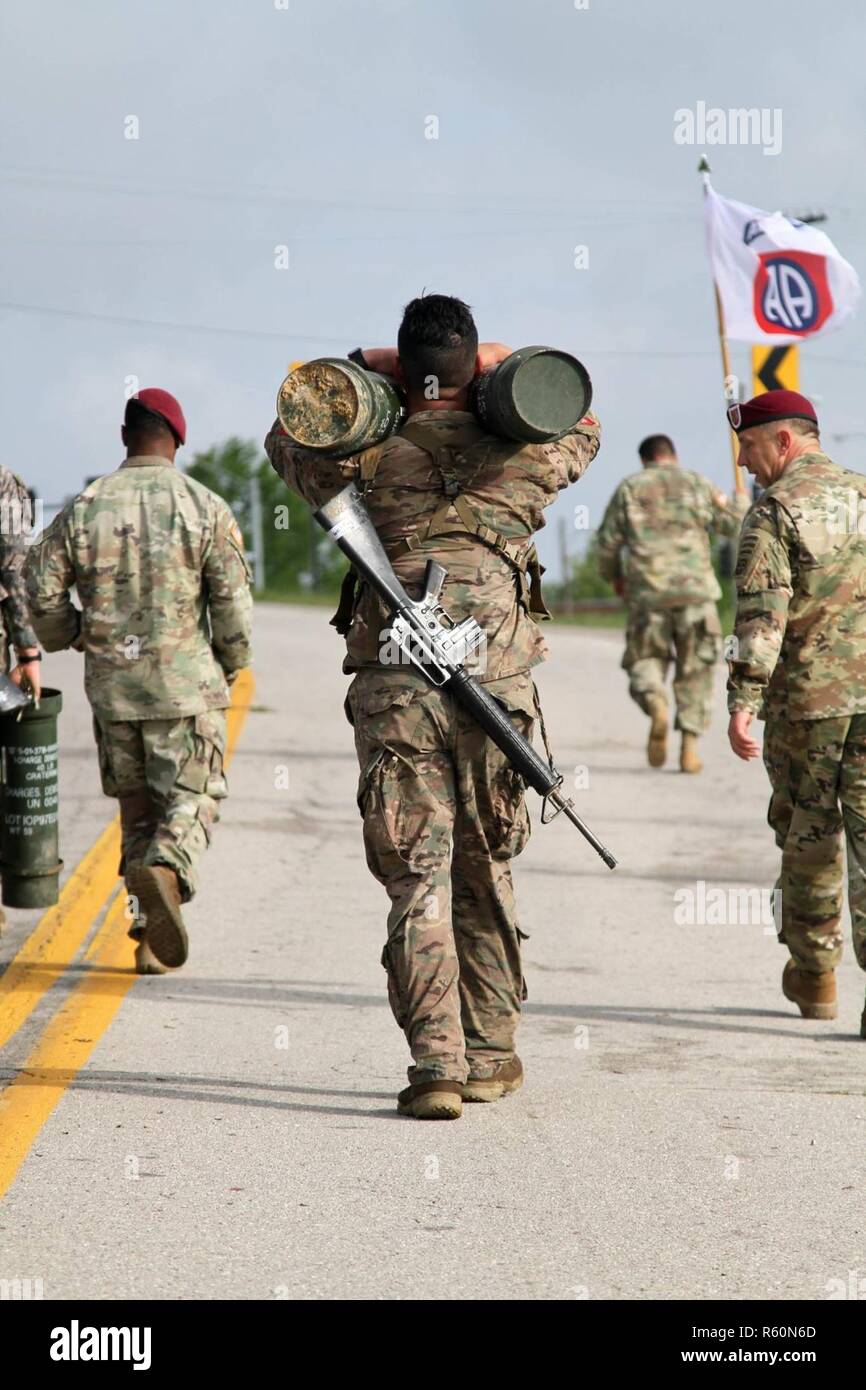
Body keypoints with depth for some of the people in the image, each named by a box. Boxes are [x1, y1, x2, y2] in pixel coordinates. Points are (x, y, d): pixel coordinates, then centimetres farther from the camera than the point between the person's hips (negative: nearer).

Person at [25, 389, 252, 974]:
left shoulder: (84, 508, 0)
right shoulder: (204, 507, -5)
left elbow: (43, 589, 2)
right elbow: (233, 597, -6)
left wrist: (69, 636, 23)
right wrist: (233, 662, 11)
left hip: (112, 684, 3)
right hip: (188, 683, -3)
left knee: (137, 806, 13)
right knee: (193, 795, 3)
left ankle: (150, 935, 11)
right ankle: (165, 869, -28)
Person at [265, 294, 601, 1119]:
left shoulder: (367, 460, 5)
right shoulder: (521, 456, 7)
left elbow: (286, 441, 26)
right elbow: (582, 430, 31)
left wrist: (358, 368, 25)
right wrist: (513, 367, 27)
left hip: (392, 691, -1)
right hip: (496, 690, 1)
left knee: (417, 880, -1)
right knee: (486, 876, 15)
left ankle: (435, 1065, -11)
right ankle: (490, 1056, 20)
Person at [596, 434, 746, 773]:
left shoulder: (628, 488, 9)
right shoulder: (697, 484, 10)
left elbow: (607, 542, 6)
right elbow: (734, 525, 10)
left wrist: (613, 577, 24)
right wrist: (739, 501, 32)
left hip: (647, 593, 0)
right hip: (694, 589, 0)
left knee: (645, 662, 12)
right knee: (694, 671, 10)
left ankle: (656, 705, -21)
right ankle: (689, 747, 2)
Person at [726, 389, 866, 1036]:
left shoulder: (774, 511, -8)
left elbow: (762, 616, -16)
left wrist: (743, 703, -18)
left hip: (807, 697, -3)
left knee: (808, 834, 11)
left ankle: (813, 974, 22)